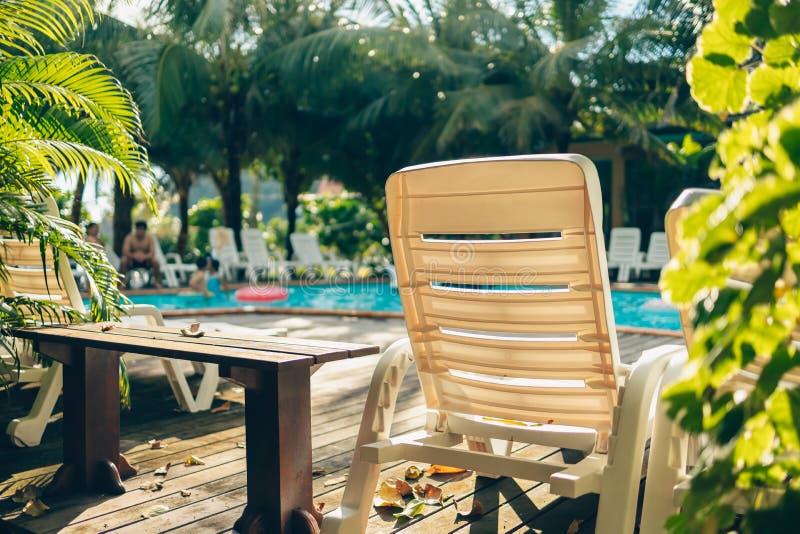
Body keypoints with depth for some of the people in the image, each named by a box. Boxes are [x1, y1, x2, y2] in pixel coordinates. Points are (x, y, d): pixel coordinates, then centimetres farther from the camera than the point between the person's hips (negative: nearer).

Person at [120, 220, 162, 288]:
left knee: (155, 261, -28)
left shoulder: (149, 238, -7)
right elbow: (125, 252, -21)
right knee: (124, 261, -31)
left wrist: (145, 257, -39)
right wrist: (134, 256, -40)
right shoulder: (129, 238, -9)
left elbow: (152, 253, -18)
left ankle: (157, 281, -9)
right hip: (132, 262, 0)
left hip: (145, 261, 0)